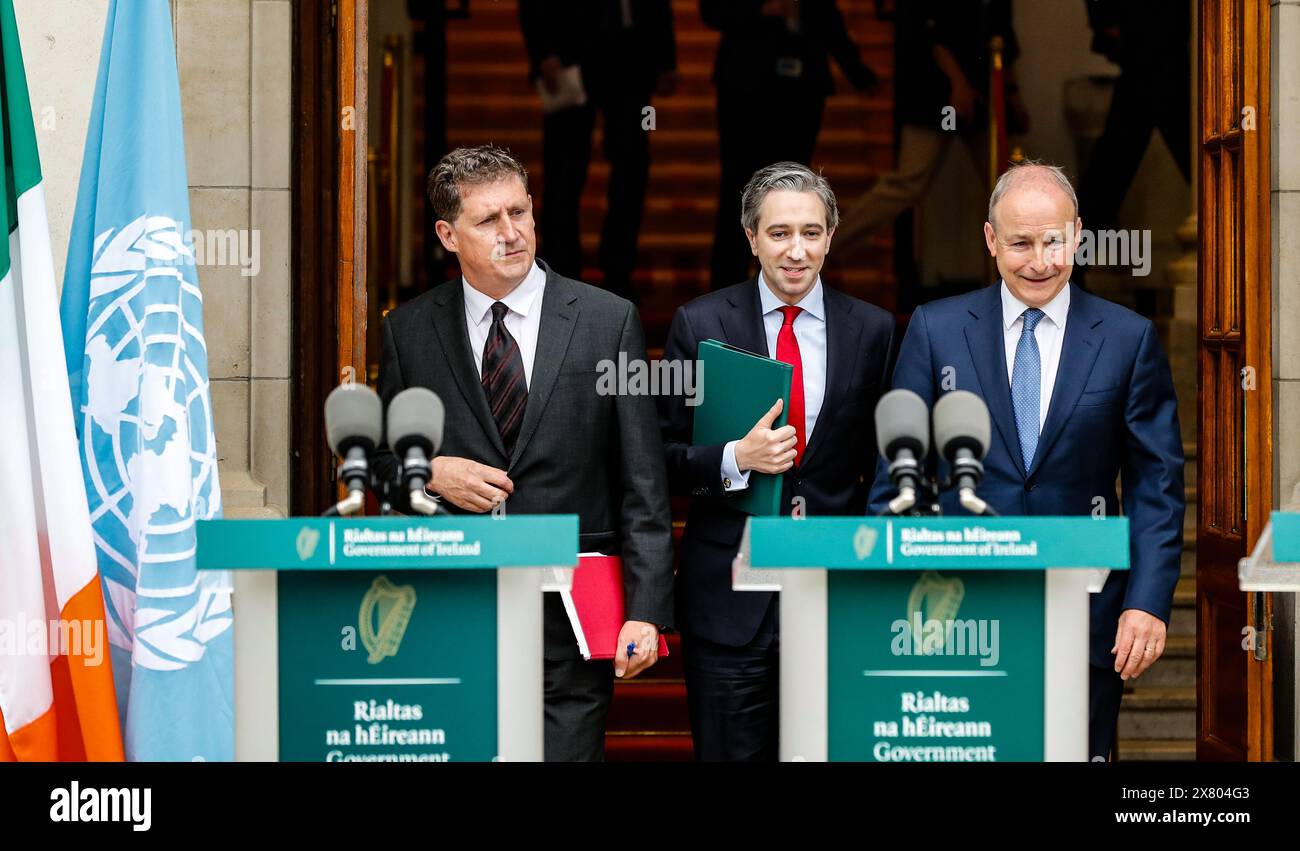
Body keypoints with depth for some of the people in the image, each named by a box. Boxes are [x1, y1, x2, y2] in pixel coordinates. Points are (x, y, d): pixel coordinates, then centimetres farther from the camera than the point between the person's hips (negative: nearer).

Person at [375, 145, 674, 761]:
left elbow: (643, 482, 0)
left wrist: (647, 610, -7)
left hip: (570, 612, -1)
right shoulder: (410, 329, 6)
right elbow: (380, 455, 17)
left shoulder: (609, 321, 1)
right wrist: (430, 471, -7)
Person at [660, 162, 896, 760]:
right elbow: (663, 458, 0)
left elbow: (882, 462, 10)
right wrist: (736, 459, -18)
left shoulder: (872, 330, 4)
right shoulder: (699, 325, -1)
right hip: (729, 595, -1)